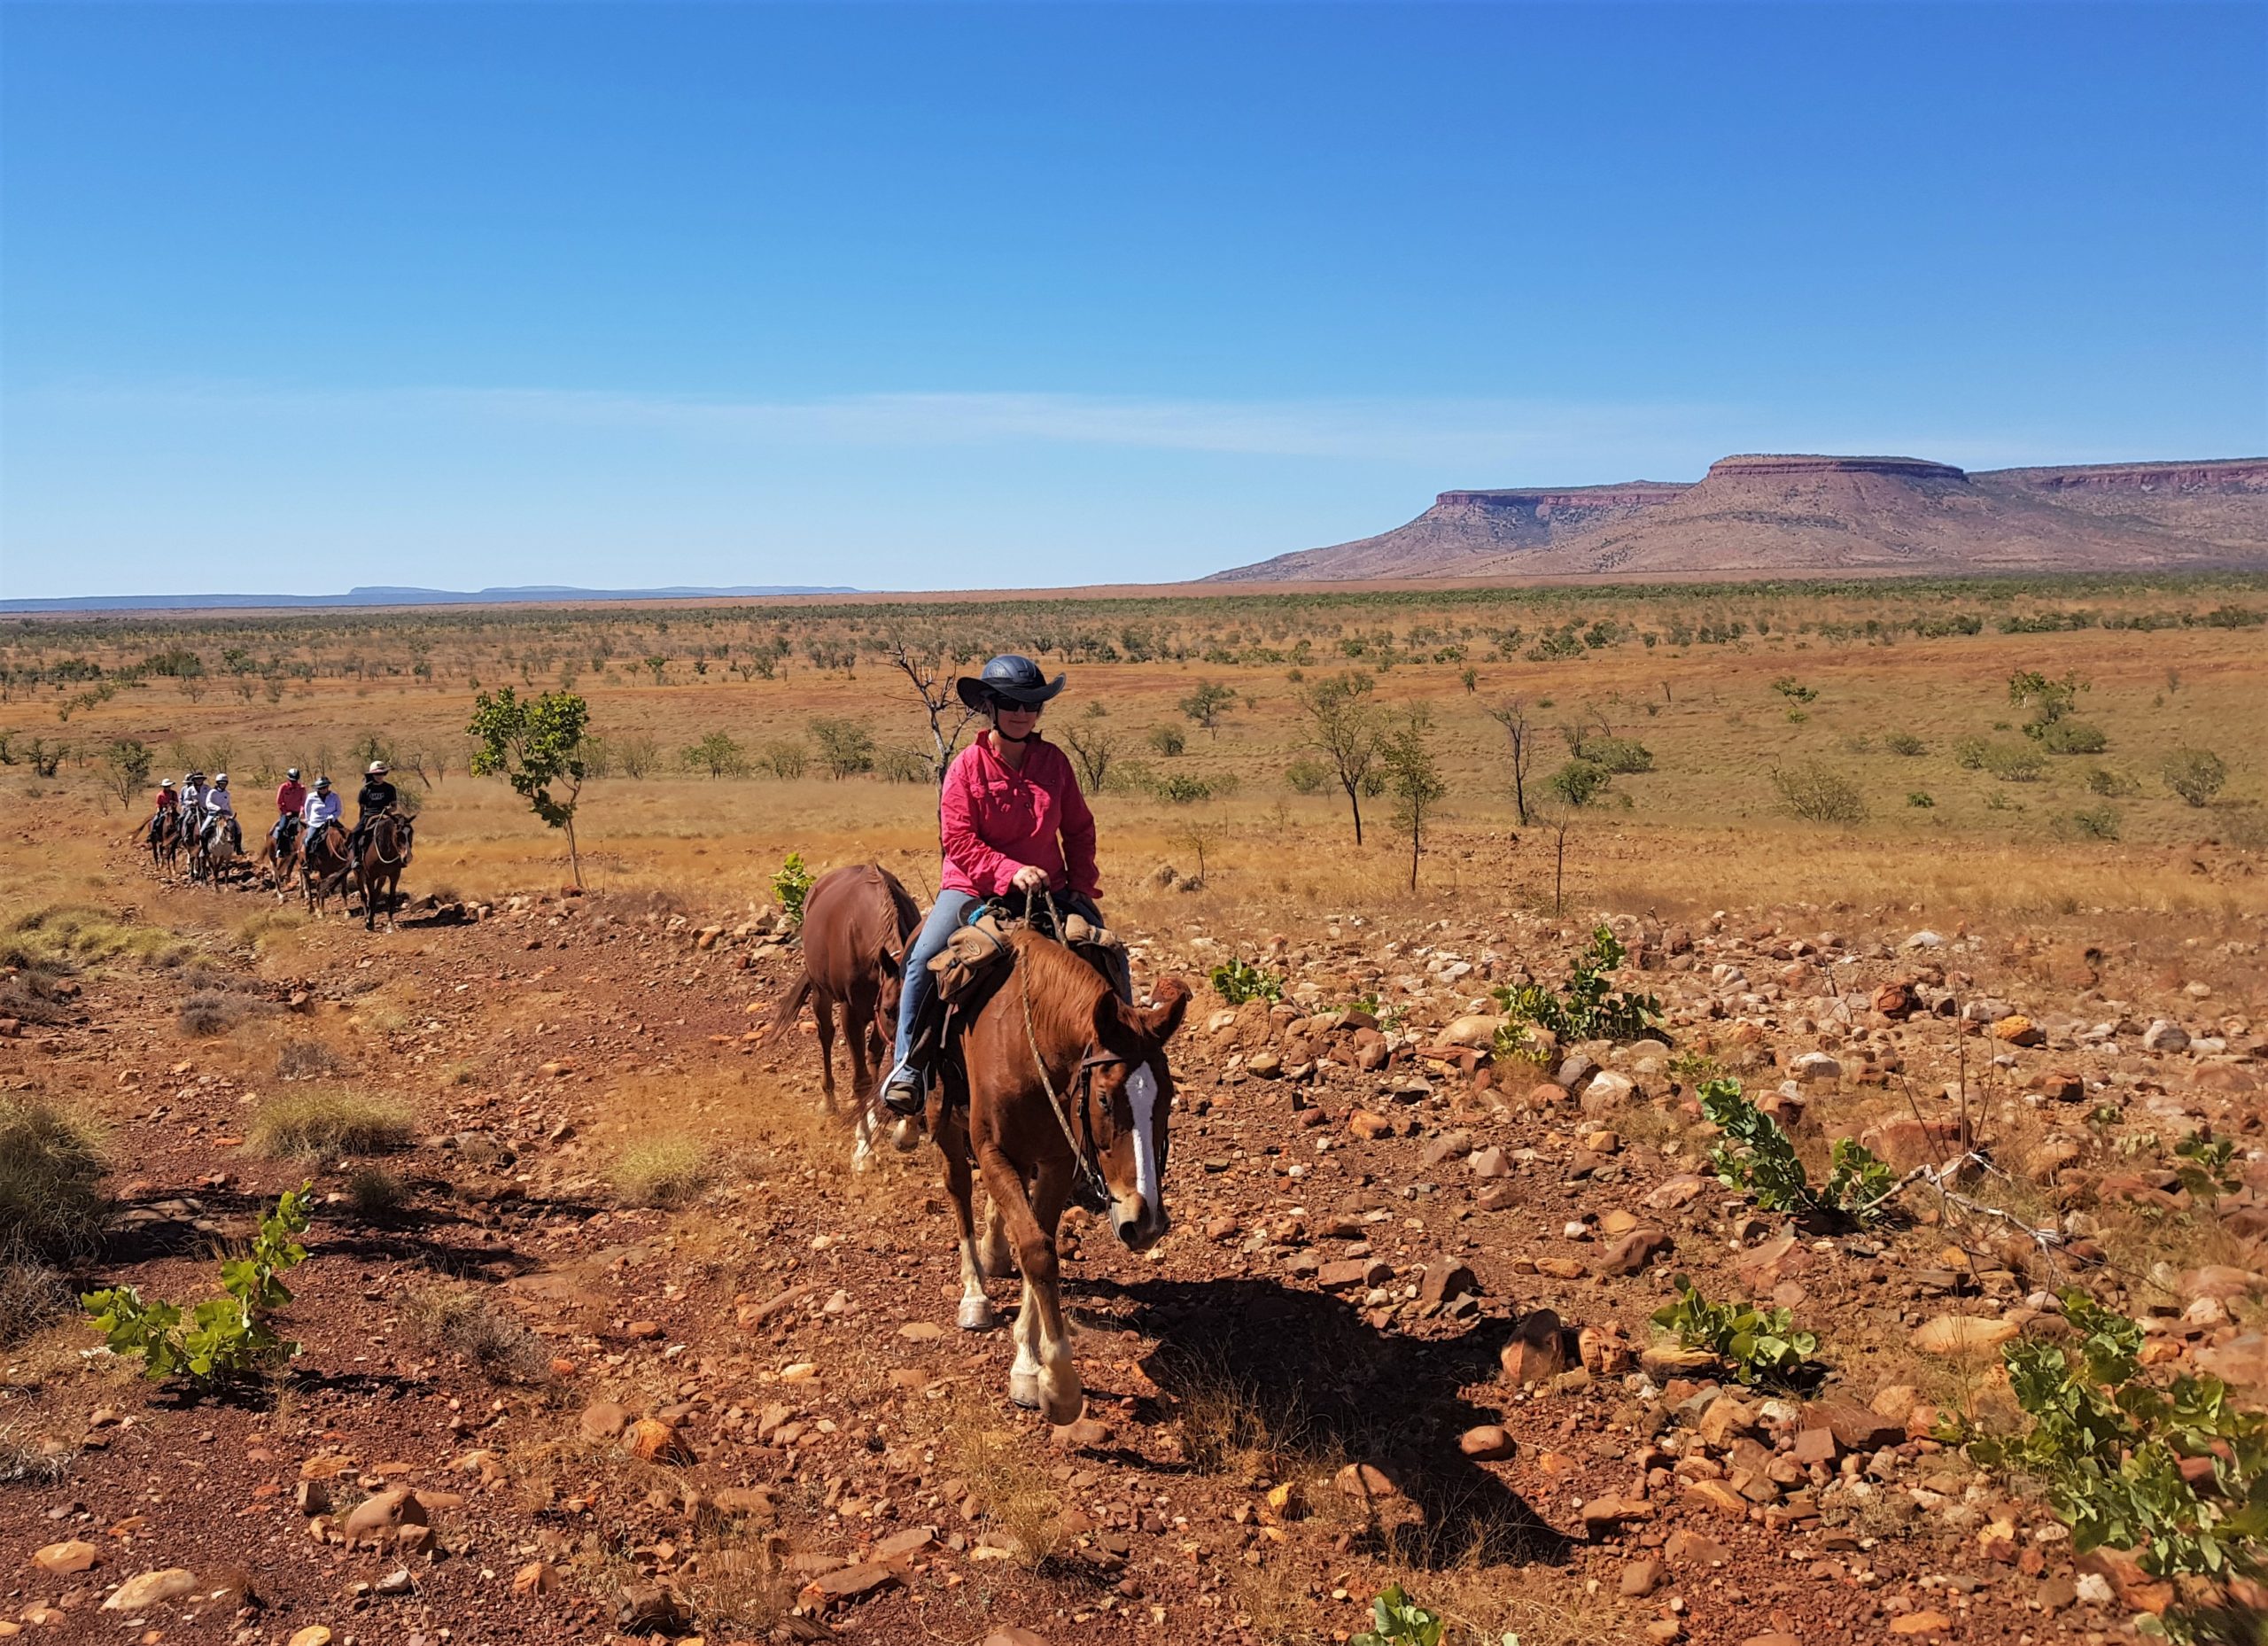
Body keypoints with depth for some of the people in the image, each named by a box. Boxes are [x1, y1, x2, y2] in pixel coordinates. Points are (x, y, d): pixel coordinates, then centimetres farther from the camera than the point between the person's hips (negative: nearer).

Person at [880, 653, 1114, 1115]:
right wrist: (1010, 872, -24)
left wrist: (1083, 886, -1)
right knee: (923, 957, -24)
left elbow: (1078, 829, 10)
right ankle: (908, 1063, -9)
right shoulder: (967, 766, -7)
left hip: (1048, 887, 3)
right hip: (973, 885, -3)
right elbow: (958, 840, -13)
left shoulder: (1054, 761, 2)